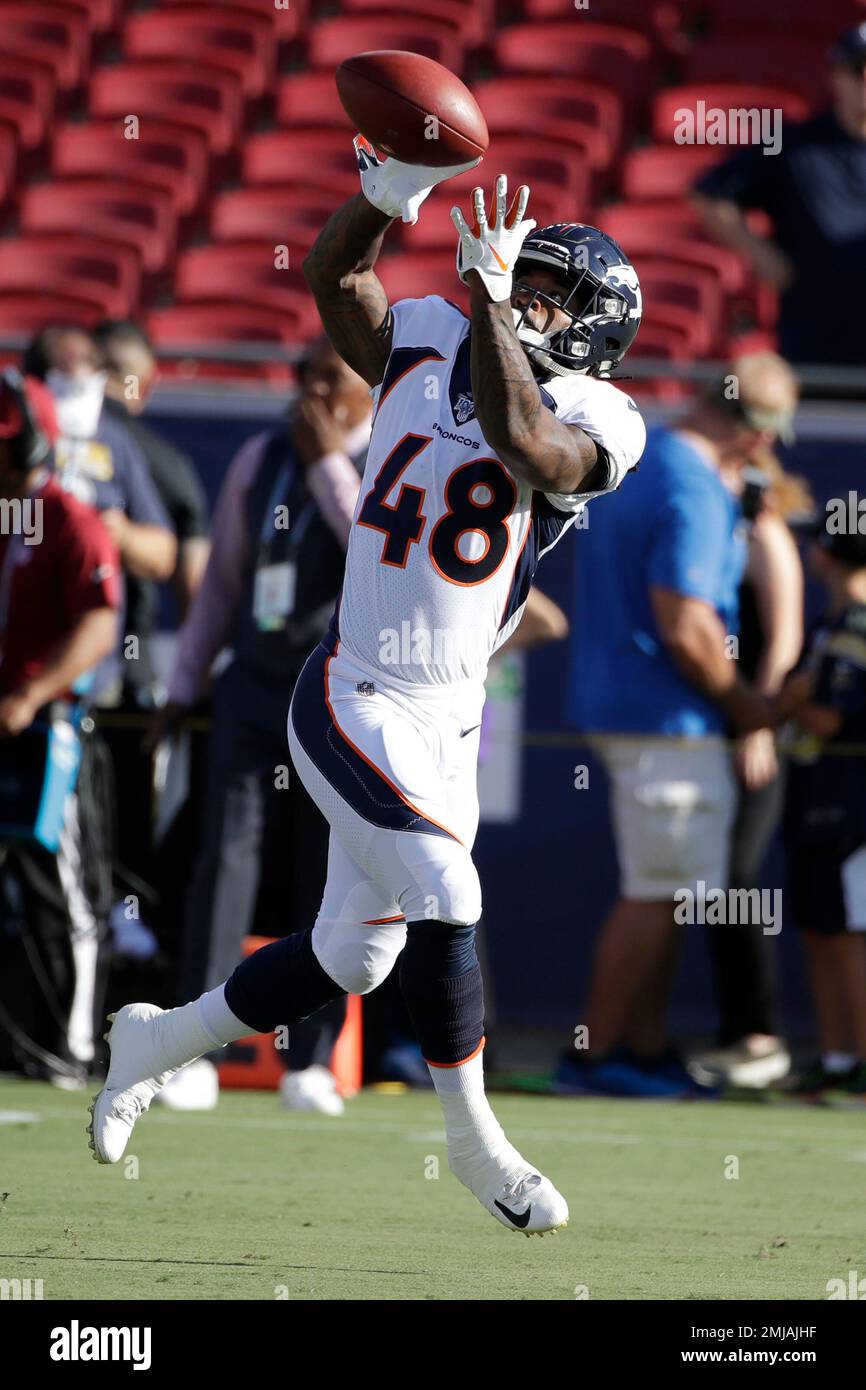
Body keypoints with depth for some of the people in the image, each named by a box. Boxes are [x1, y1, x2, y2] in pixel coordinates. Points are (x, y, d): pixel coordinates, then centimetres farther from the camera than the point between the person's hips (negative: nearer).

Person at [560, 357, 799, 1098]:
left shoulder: (635, 456, 10)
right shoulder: (695, 493, -21)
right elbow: (685, 627, -24)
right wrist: (745, 702, -9)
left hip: (615, 699, 10)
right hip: (668, 717, -10)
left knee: (660, 892, 16)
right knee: (660, 893, -3)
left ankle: (647, 1049, 19)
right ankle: (597, 1052, 0)